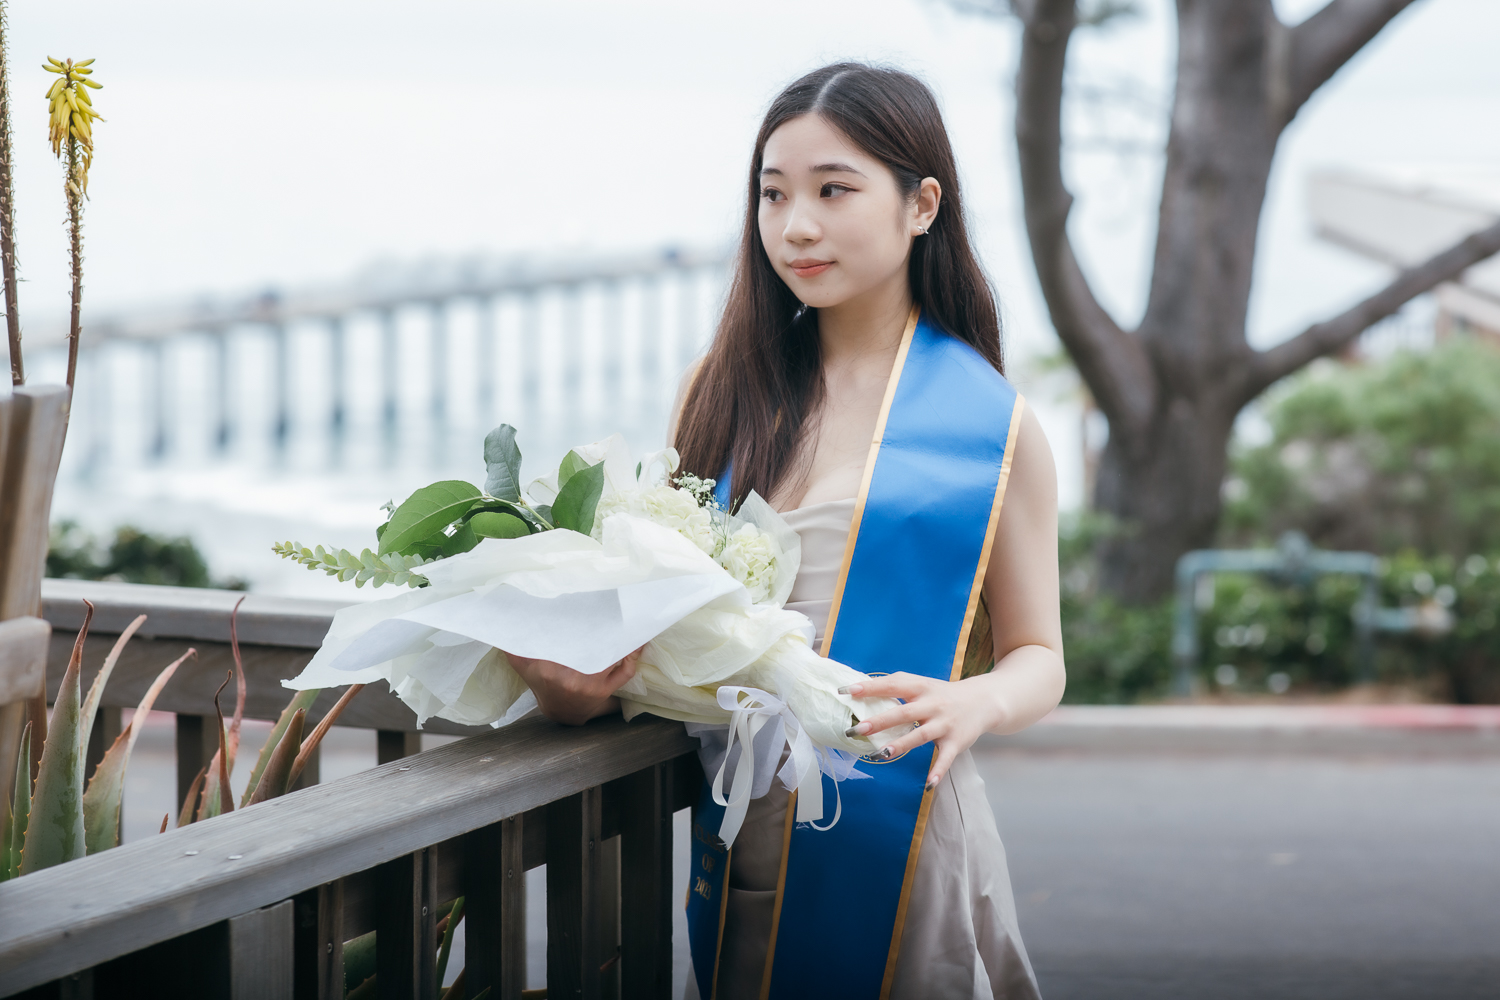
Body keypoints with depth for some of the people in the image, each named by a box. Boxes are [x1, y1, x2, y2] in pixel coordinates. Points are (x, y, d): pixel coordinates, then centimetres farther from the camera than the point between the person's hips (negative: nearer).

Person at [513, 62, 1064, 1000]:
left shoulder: (995, 425, 0)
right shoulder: (723, 392, 8)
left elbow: (1037, 659, 3)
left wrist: (971, 702, -19)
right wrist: (581, 685, -12)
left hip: (898, 840, -3)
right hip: (733, 840, 3)